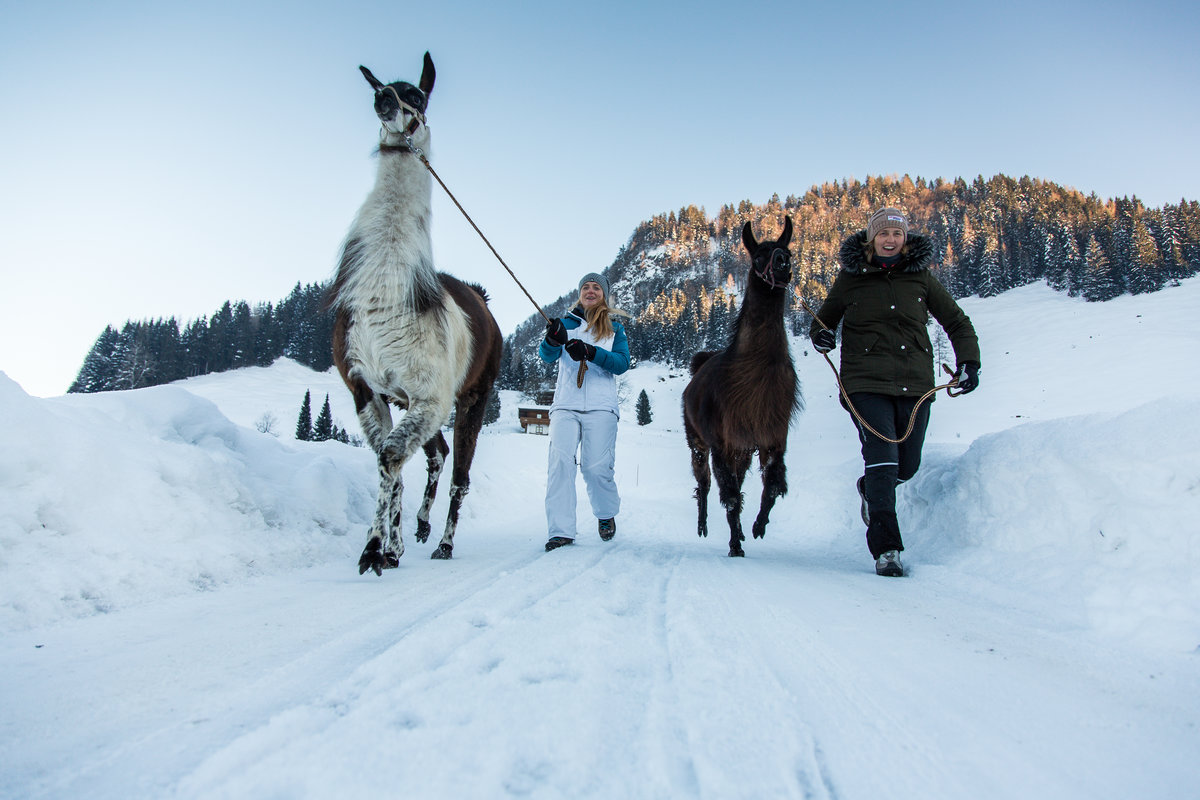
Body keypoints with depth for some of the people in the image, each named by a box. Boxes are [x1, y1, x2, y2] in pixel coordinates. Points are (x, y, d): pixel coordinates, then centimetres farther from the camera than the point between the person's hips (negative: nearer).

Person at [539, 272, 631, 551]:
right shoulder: (567, 323, 15)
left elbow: (622, 363, 0)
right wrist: (552, 340, -23)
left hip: (600, 406, -1)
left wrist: (590, 352, -17)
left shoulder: (615, 327, 15)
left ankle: (606, 515, 20)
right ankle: (561, 531, -13)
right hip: (565, 405, 1)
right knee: (560, 461, -15)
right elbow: (548, 356, 1)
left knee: (596, 466, -8)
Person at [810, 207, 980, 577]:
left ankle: (870, 491, 42)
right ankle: (886, 549, -9)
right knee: (882, 458, -15)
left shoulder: (920, 277, 9)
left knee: (907, 466, 7)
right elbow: (825, 319, 15)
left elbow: (958, 323, 17)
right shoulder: (851, 277, 5)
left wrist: (968, 362, 4)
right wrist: (820, 335, -8)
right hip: (867, 383, -3)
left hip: (915, 383, 3)